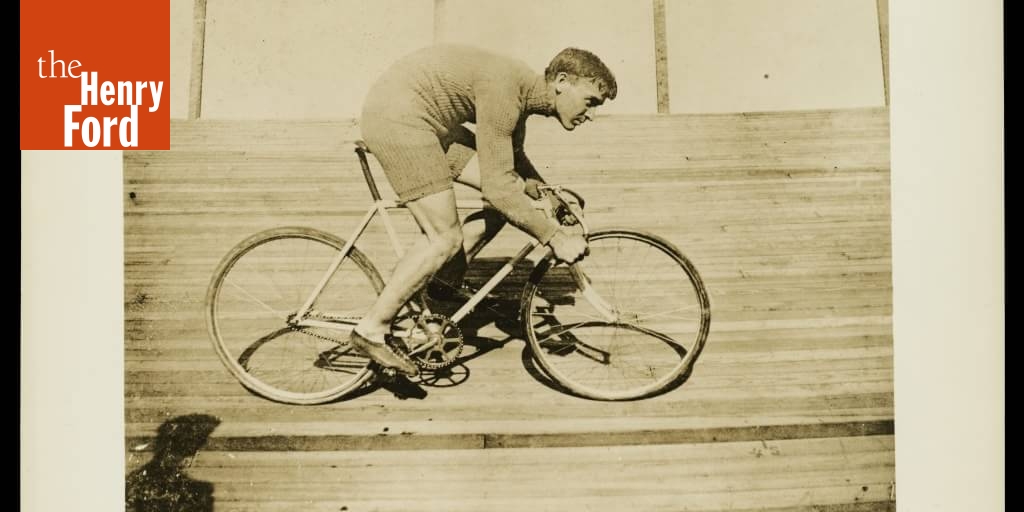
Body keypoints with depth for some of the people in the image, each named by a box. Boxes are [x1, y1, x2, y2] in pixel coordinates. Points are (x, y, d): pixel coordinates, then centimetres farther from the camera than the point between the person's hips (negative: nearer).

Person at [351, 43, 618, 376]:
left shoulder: (525, 93, 6)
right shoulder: (504, 87, -24)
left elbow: (512, 164, 23)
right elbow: (497, 187, -27)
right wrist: (555, 237, -22)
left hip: (431, 122, 10)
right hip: (396, 115, -10)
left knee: (514, 195, 3)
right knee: (446, 239, -14)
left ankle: (439, 288, 11)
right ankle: (371, 330, -2)